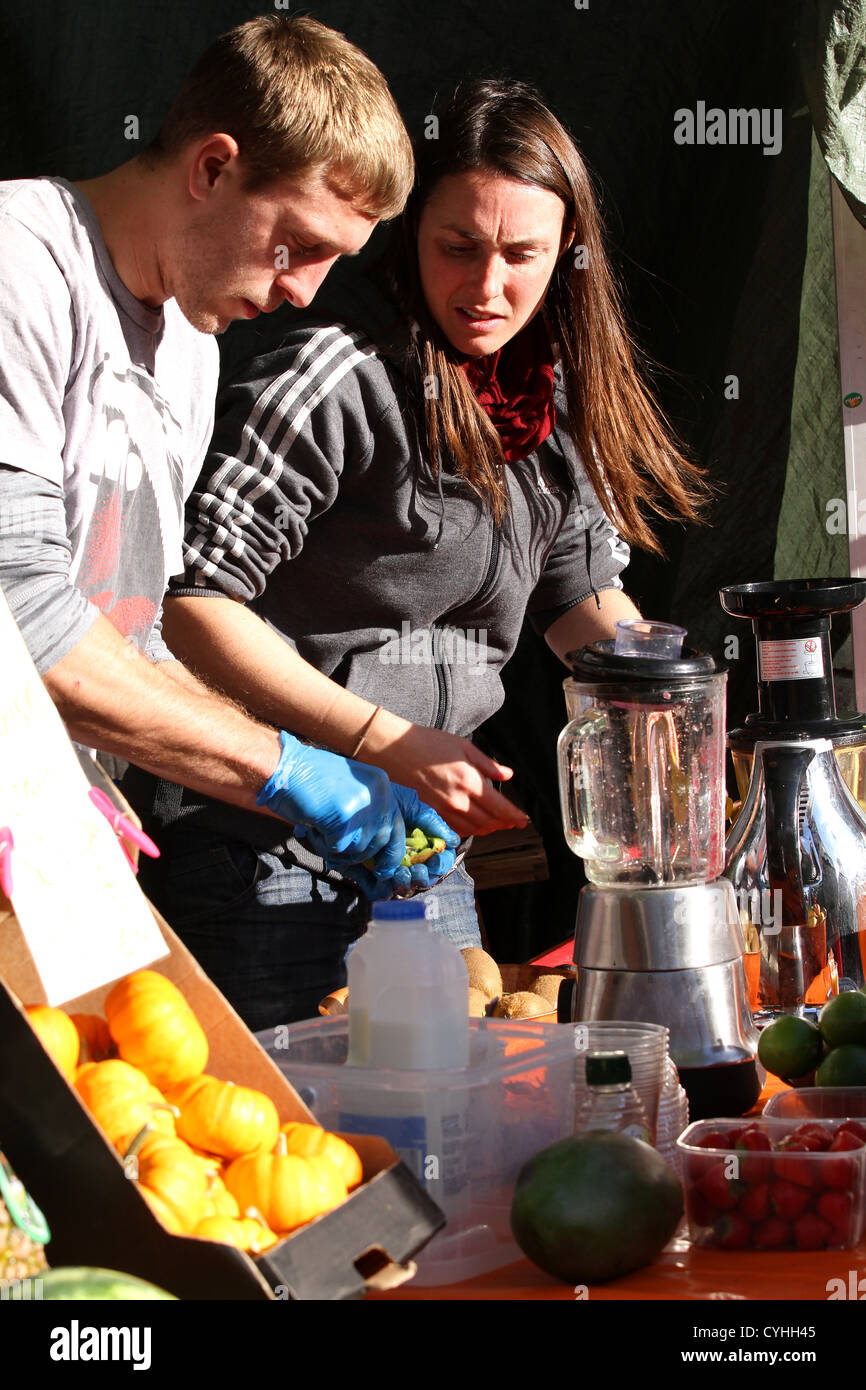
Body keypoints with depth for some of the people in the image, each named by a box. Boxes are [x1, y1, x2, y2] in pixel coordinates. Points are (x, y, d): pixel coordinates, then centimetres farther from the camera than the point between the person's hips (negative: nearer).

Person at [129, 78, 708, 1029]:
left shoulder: (555, 395, 7)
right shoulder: (333, 368, -17)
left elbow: (585, 595, 17)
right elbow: (190, 599, -20)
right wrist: (384, 741, -21)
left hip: (426, 831, 8)